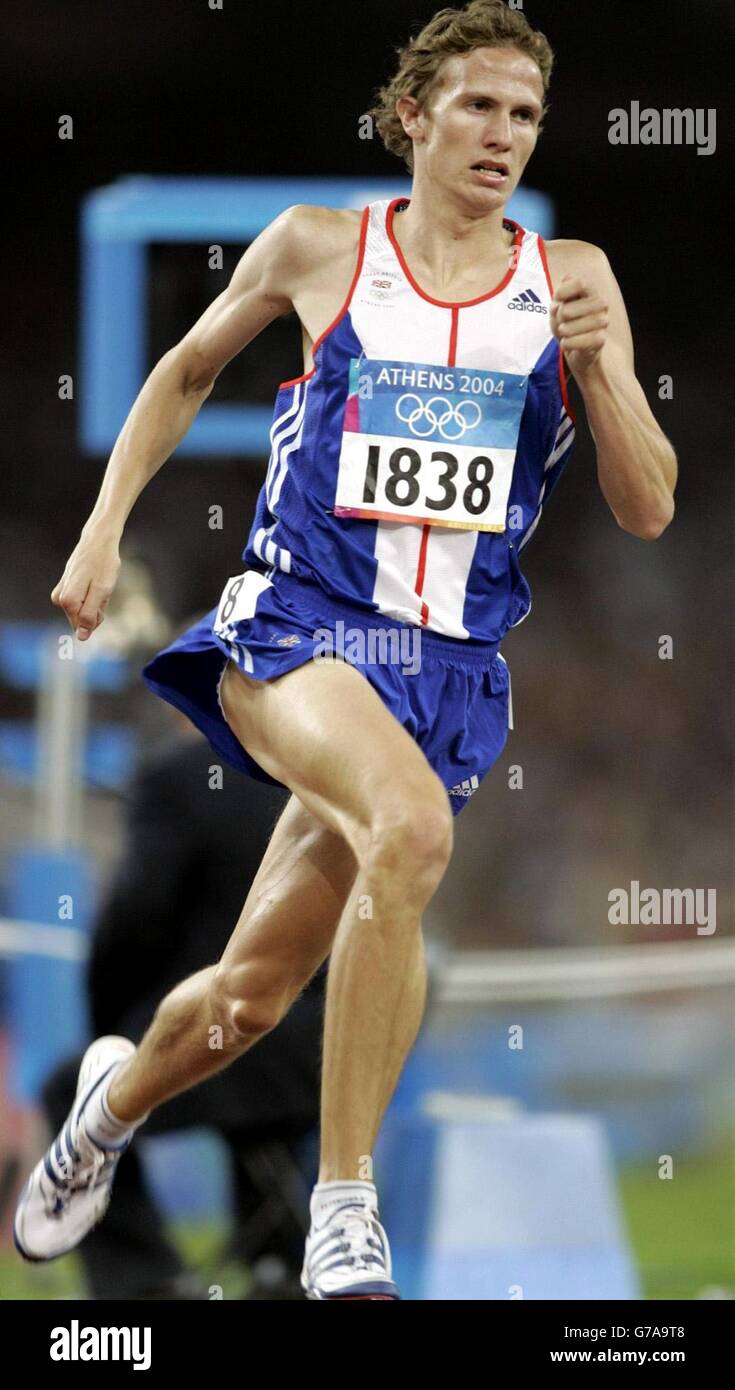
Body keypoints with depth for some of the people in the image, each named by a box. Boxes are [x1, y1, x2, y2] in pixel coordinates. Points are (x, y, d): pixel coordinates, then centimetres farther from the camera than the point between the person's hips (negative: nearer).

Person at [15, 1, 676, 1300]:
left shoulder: (570, 281, 6)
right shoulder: (318, 248, 2)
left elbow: (648, 511, 4)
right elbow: (188, 370, 20)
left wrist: (598, 368, -12)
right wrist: (104, 529, 12)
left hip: (451, 668, 3)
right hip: (296, 623, -3)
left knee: (253, 994, 8)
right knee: (412, 823, -35)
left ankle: (119, 1096, 45)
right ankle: (343, 1207, -29)